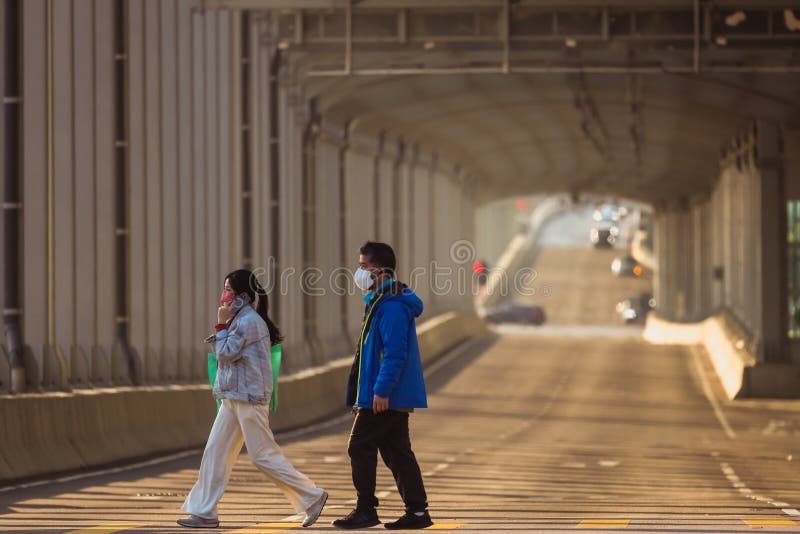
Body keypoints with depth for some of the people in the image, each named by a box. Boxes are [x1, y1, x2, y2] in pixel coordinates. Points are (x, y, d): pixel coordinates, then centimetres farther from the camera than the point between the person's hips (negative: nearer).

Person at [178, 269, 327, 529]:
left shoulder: (249, 321, -16)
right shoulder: (241, 320, 17)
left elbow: (225, 353, -14)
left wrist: (221, 325, -7)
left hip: (249, 398, -10)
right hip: (234, 398, 10)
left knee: (263, 455, -6)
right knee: (215, 452, 6)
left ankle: (312, 496, 3)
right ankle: (204, 512, 7)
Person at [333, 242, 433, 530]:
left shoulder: (392, 306, -17)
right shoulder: (380, 301, 17)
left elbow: (395, 353, -24)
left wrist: (381, 390, -25)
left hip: (384, 397, -10)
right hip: (397, 397, 10)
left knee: (360, 447, -4)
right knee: (397, 452, 10)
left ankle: (365, 511, 1)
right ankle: (417, 511, 10)